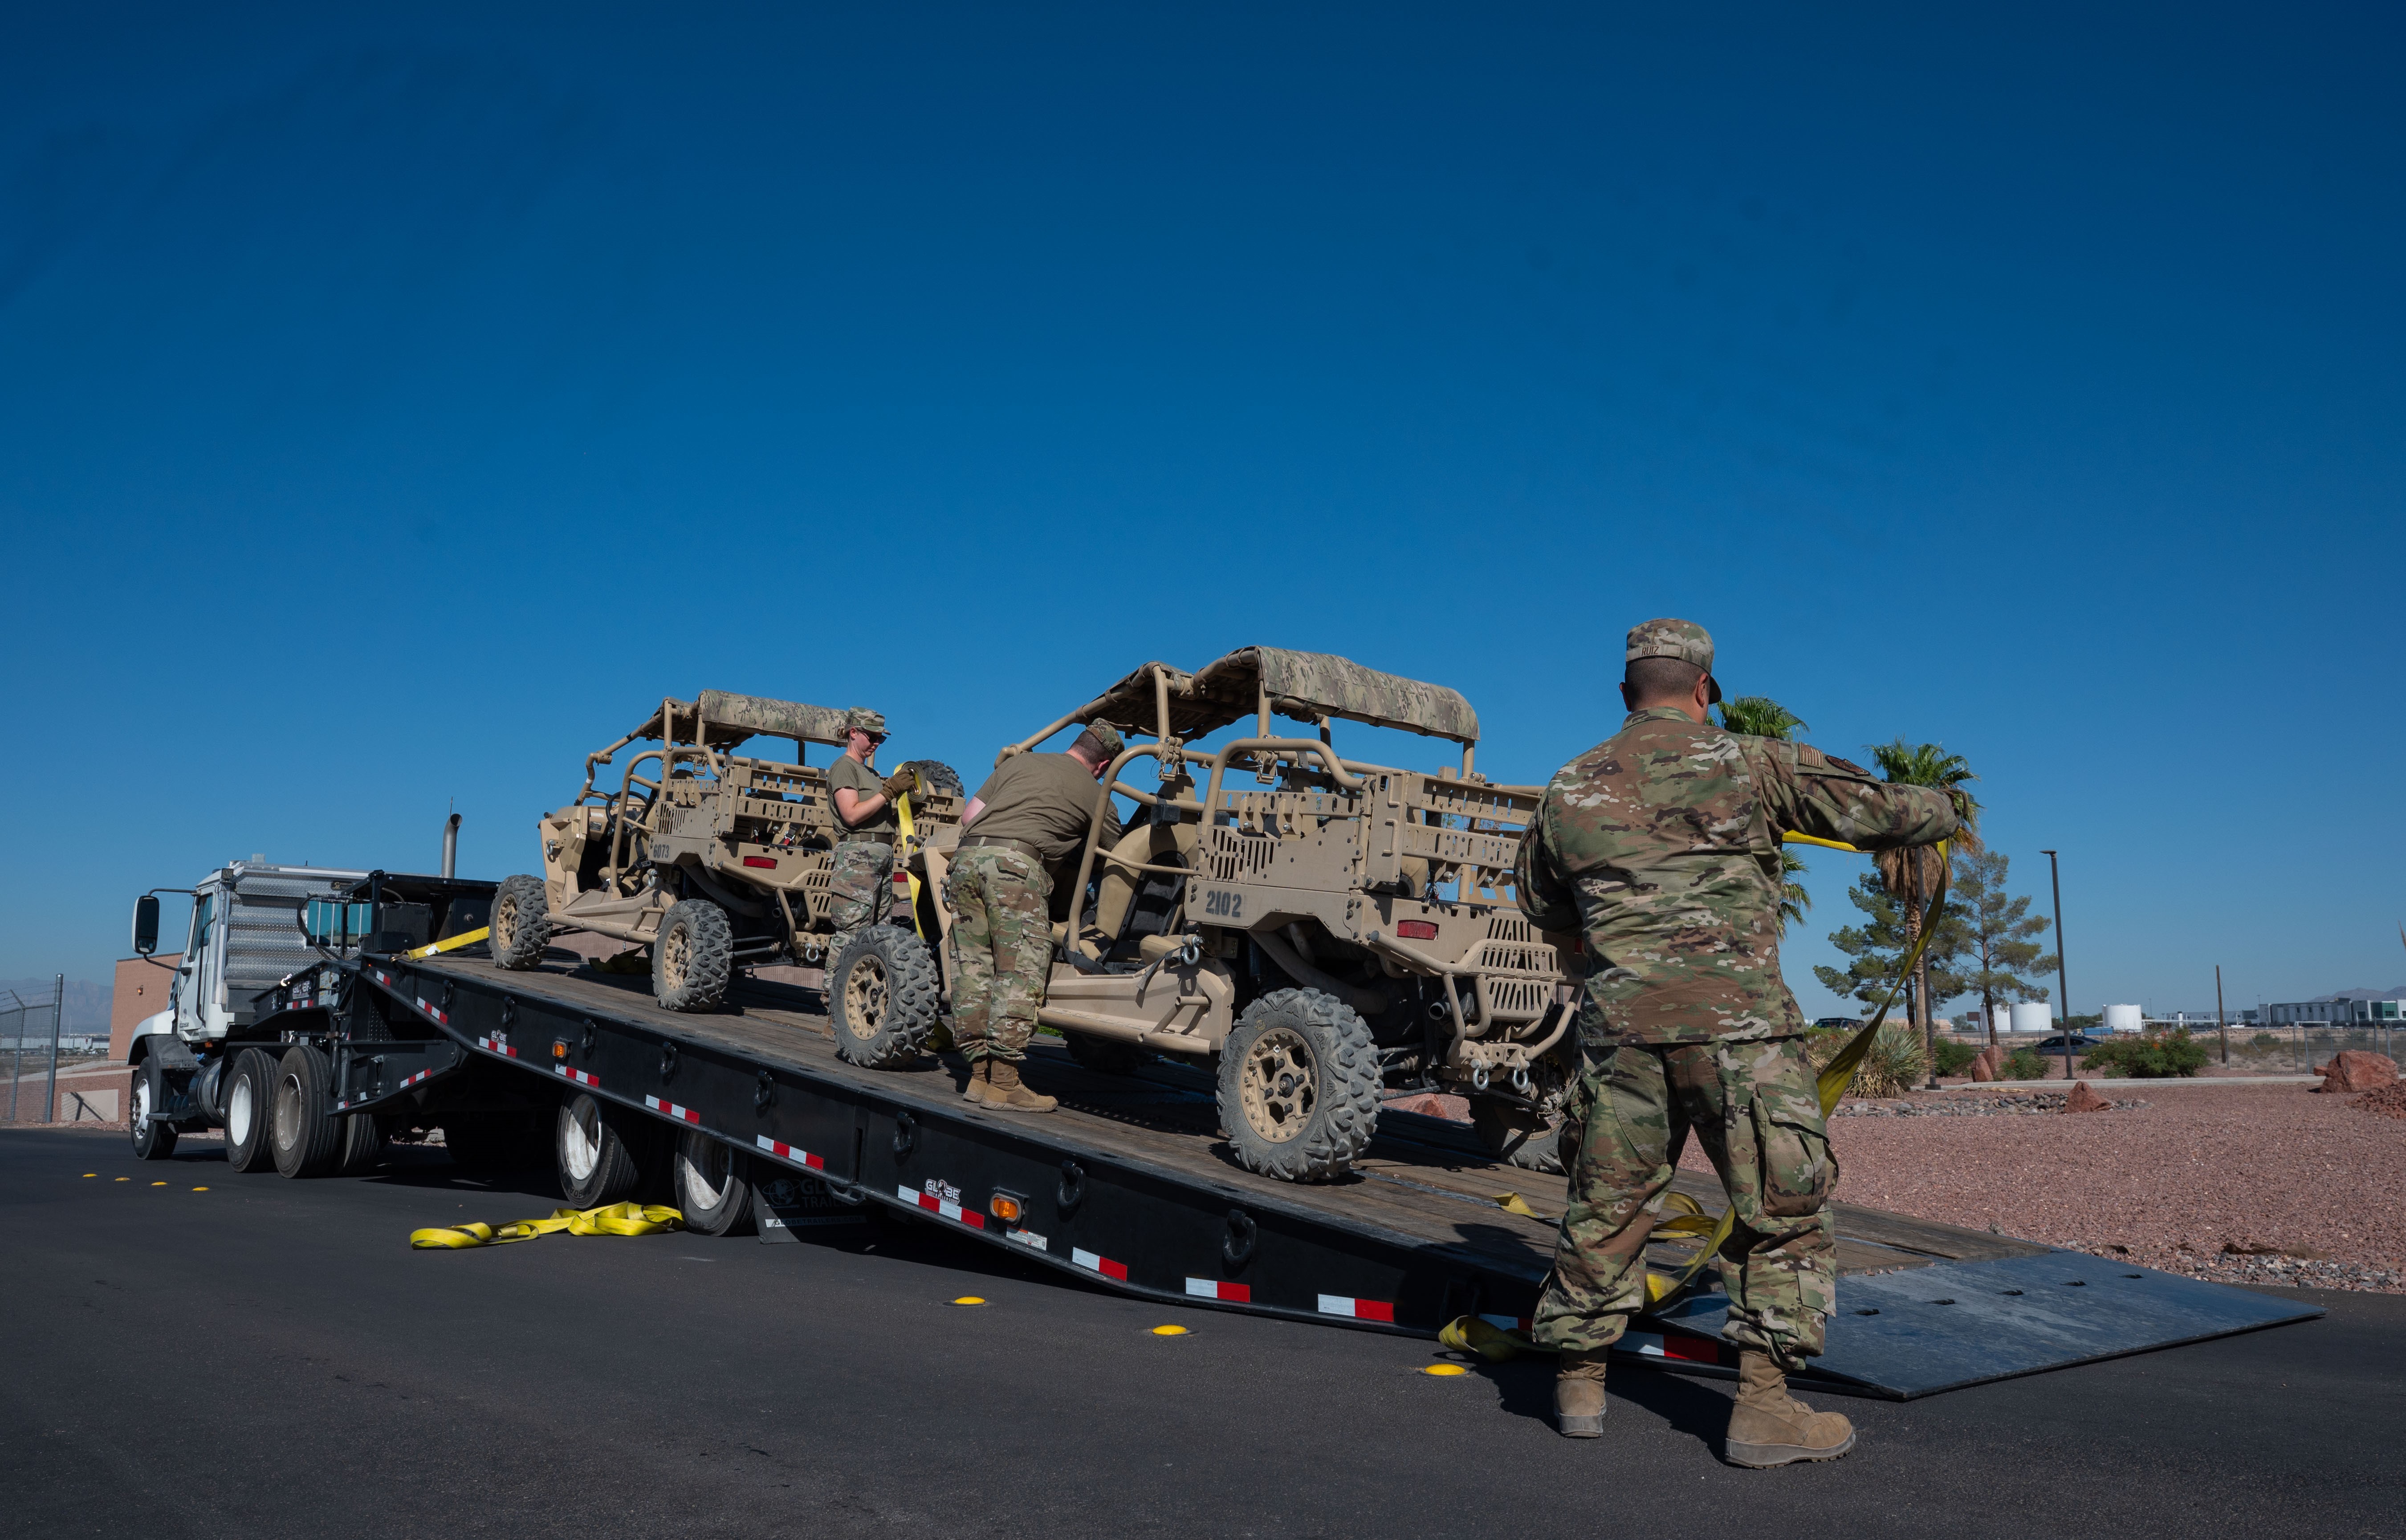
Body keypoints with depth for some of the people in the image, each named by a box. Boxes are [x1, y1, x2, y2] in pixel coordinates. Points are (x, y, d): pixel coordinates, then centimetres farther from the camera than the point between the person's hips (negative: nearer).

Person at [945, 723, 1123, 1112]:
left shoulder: (1019, 762, 26)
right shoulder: (1094, 796, 15)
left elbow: (969, 817, 24)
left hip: (967, 856, 6)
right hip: (1017, 863, -6)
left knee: (972, 969, 8)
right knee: (1020, 974, -4)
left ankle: (979, 1076, 12)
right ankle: (1004, 1084, -7)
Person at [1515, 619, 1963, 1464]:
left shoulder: (1571, 787, 11)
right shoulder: (1750, 763, 1)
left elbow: (1540, 905, 24)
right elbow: (1874, 811, 8)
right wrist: (1942, 808, 28)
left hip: (1621, 1024, 4)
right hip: (1736, 1022, -4)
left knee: (1607, 1204, 15)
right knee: (1782, 1210, 7)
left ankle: (1578, 1382, 25)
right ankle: (1763, 1406, 6)